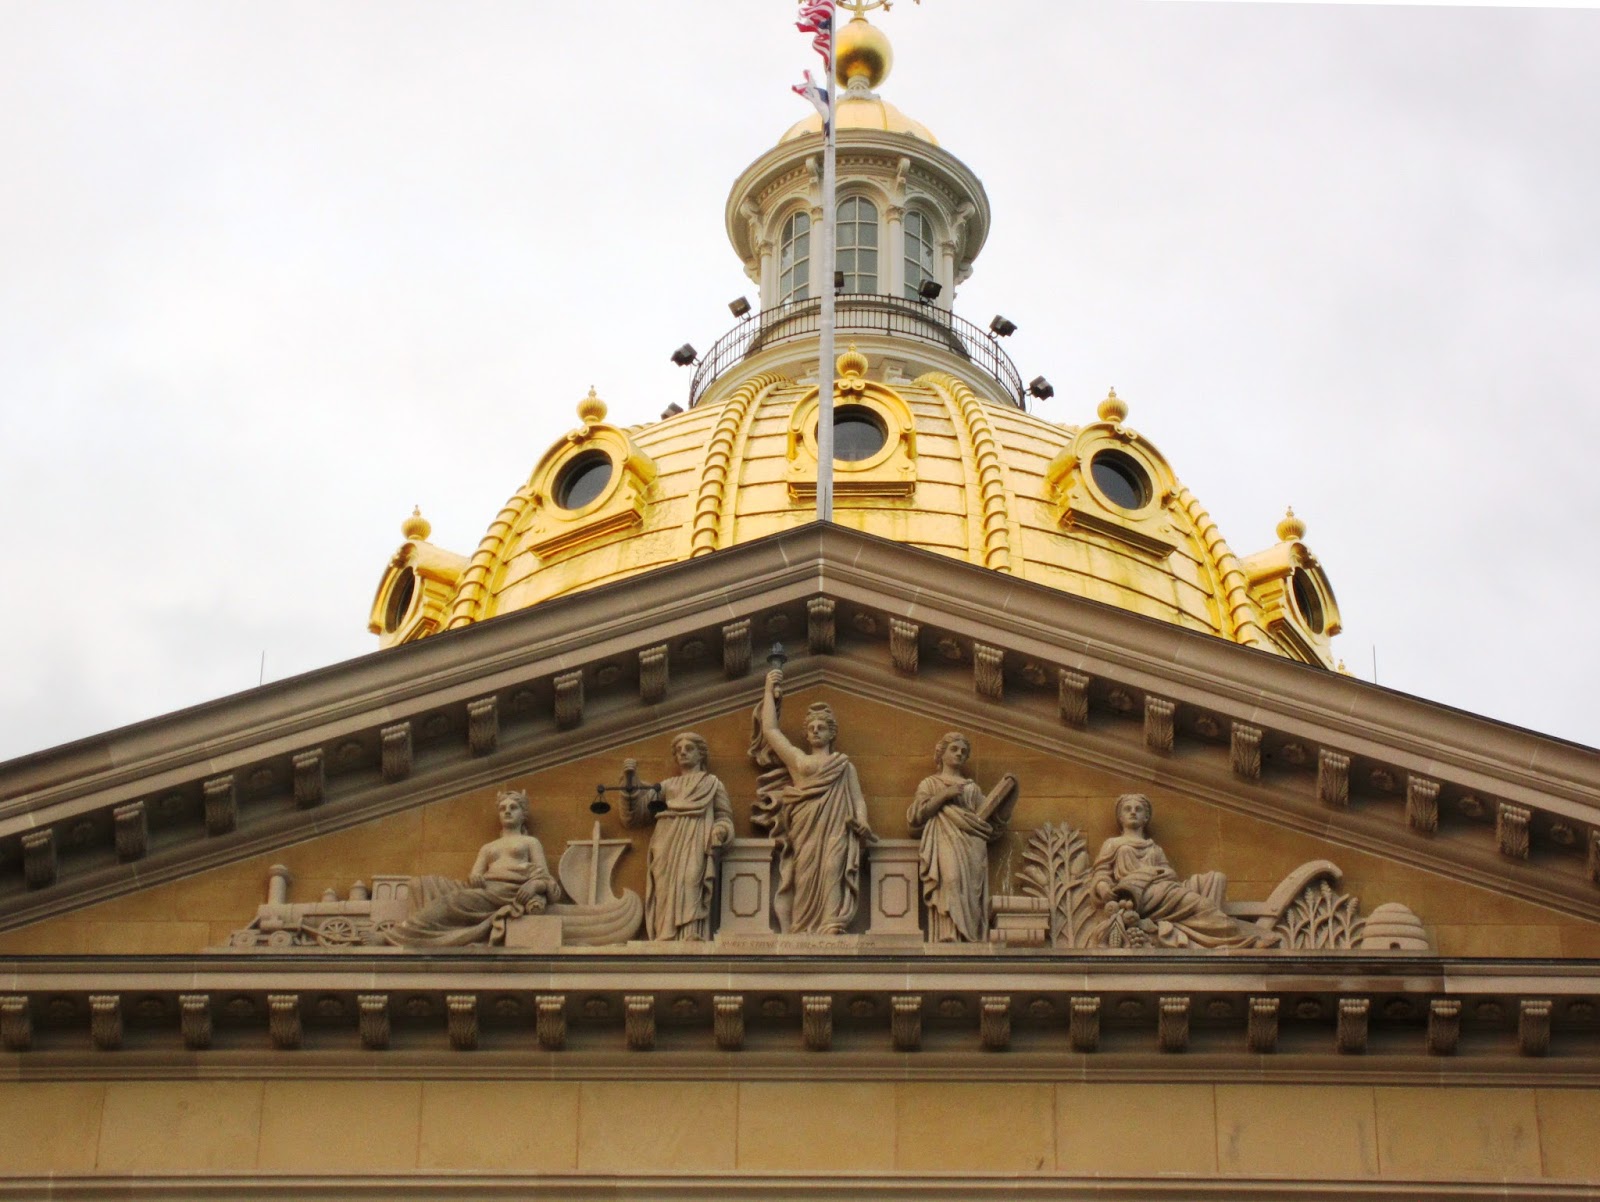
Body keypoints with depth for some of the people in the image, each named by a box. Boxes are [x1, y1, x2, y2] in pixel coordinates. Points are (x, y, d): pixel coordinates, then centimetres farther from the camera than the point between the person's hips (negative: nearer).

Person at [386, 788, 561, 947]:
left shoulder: (531, 842, 22)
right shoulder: (487, 848, 34)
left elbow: (545, 879, 8)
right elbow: (475, 874, 17)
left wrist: (534, 885, -17)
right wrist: (474, 877, -10)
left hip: (510, 890, -6)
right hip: (485, 888, 6)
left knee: (454, 900, -32)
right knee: (421, 884, -16)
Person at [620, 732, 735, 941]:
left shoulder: (712, 783, 22)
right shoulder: (666, 785, 26)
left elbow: (724, 818, 12)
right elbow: (632, 816, 19)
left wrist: (720, 831, -11)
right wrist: (629, 781, 7)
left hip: (695, 848, -3)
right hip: (666, 851, 3)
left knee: (688, 898, -23)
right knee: (666, 899, -14)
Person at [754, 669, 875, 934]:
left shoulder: (844, 764, 20)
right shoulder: (797, 759, 22)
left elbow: (858, 798, 13)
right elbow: (770, 729, 19)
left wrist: (862, 821, -8)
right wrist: (769, 691, 20)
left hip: (834, 831, -1)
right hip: (804, 832, 1)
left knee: (830, 875, -17)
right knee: (806, 880, -11)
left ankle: (832, 929, -27)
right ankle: (804, 936, -18)